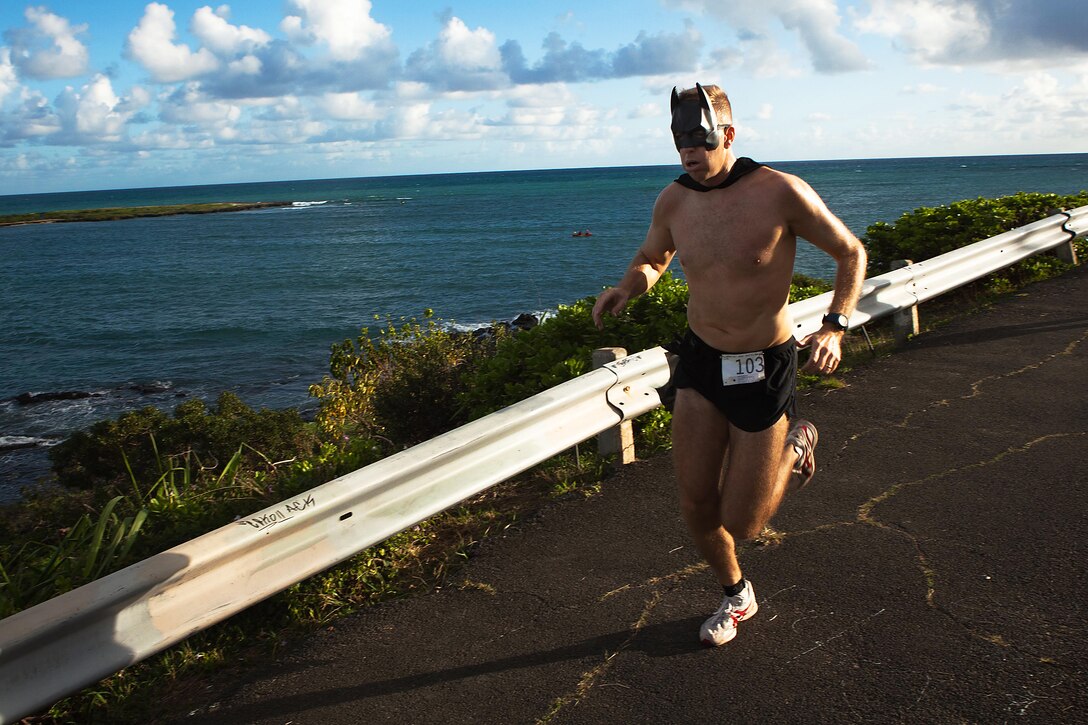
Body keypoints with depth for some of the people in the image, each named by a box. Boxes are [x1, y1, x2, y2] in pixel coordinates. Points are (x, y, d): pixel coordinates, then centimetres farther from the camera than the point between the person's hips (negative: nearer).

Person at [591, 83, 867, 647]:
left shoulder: (780, 193, -18)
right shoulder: (673, 202, -5)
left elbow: (851, 253, -4)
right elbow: (652, 257, 17)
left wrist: (834, 327, -18)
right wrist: (626, 287, -6)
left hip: (764, 368, -3)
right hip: (700, 360, 4)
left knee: (740, 525, 2)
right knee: (695, 506, 4)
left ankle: (795, 446, 32)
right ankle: (736, 595, 35)